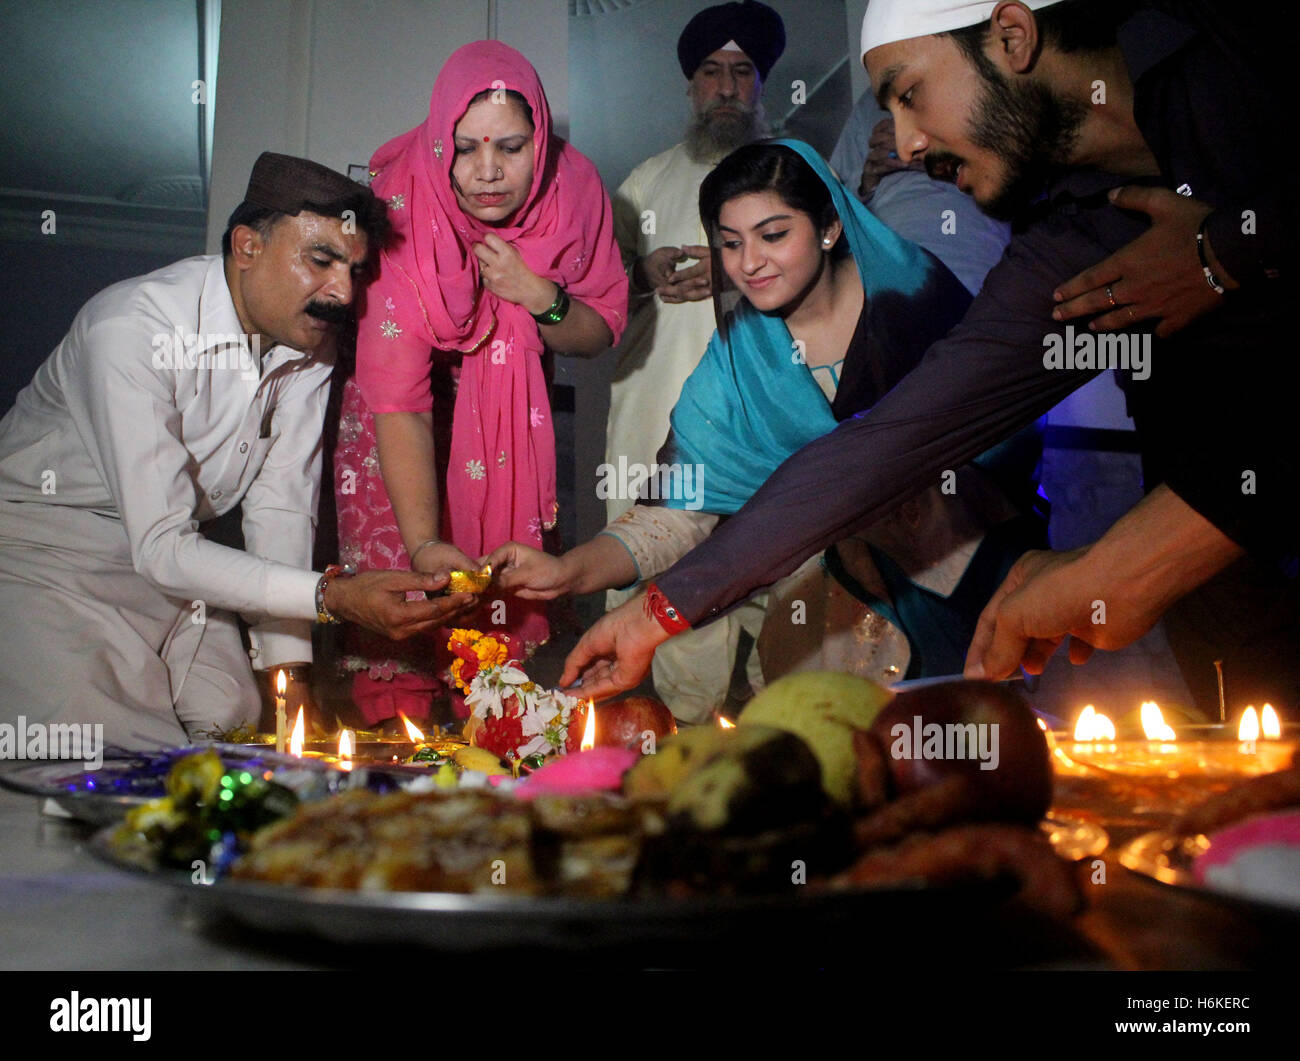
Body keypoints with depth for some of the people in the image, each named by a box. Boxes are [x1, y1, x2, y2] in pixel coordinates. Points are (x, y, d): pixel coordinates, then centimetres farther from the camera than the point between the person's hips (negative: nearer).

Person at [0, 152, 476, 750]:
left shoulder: (309, 344, -7)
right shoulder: (132, 328, -29)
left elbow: (278, 508, -4)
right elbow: (160, 547, -32)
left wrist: (287, 669, -10)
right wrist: (333, 597, -40)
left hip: (166, 561, 7)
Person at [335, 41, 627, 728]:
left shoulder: (572, 187, -20)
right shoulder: (403, 211, -30)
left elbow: (600, 332, -6)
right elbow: (399, 397, -35)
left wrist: (541, 297, -29)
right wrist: (421, 543, -45)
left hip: (502, 401, 3)